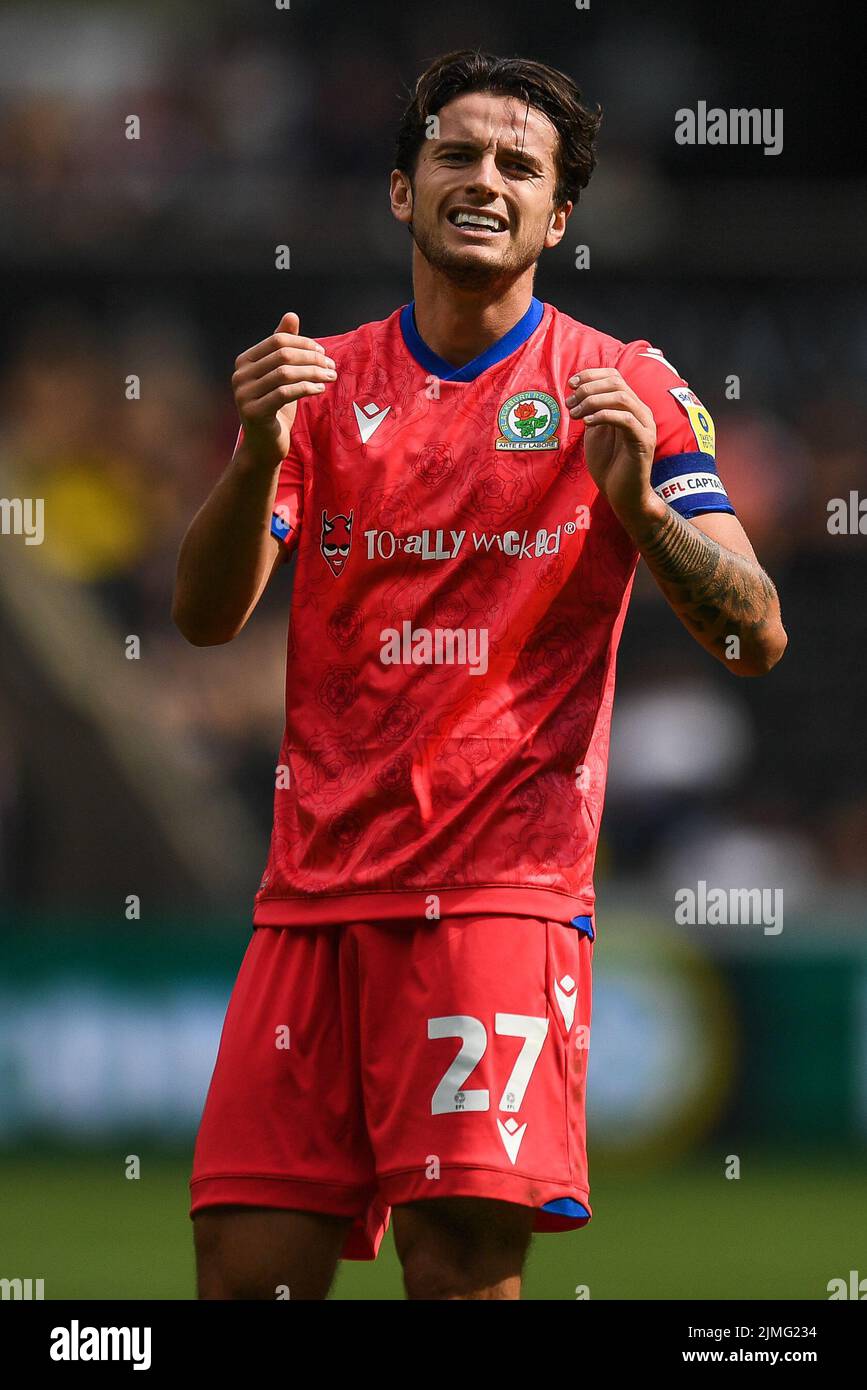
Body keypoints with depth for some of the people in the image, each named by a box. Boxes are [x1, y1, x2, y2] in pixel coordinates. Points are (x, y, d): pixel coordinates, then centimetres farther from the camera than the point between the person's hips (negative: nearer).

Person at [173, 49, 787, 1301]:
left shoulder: (620, 392, 4)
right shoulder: (326, 385, 12)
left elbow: (756, 638, -2)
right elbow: (206, 615, 2)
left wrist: (638, 504, -20)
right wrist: (258, 456, -16)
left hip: (504, 891, -3)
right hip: (315, 891, 3)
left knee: (463, 1265, -15)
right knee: (247, 1273, -1)